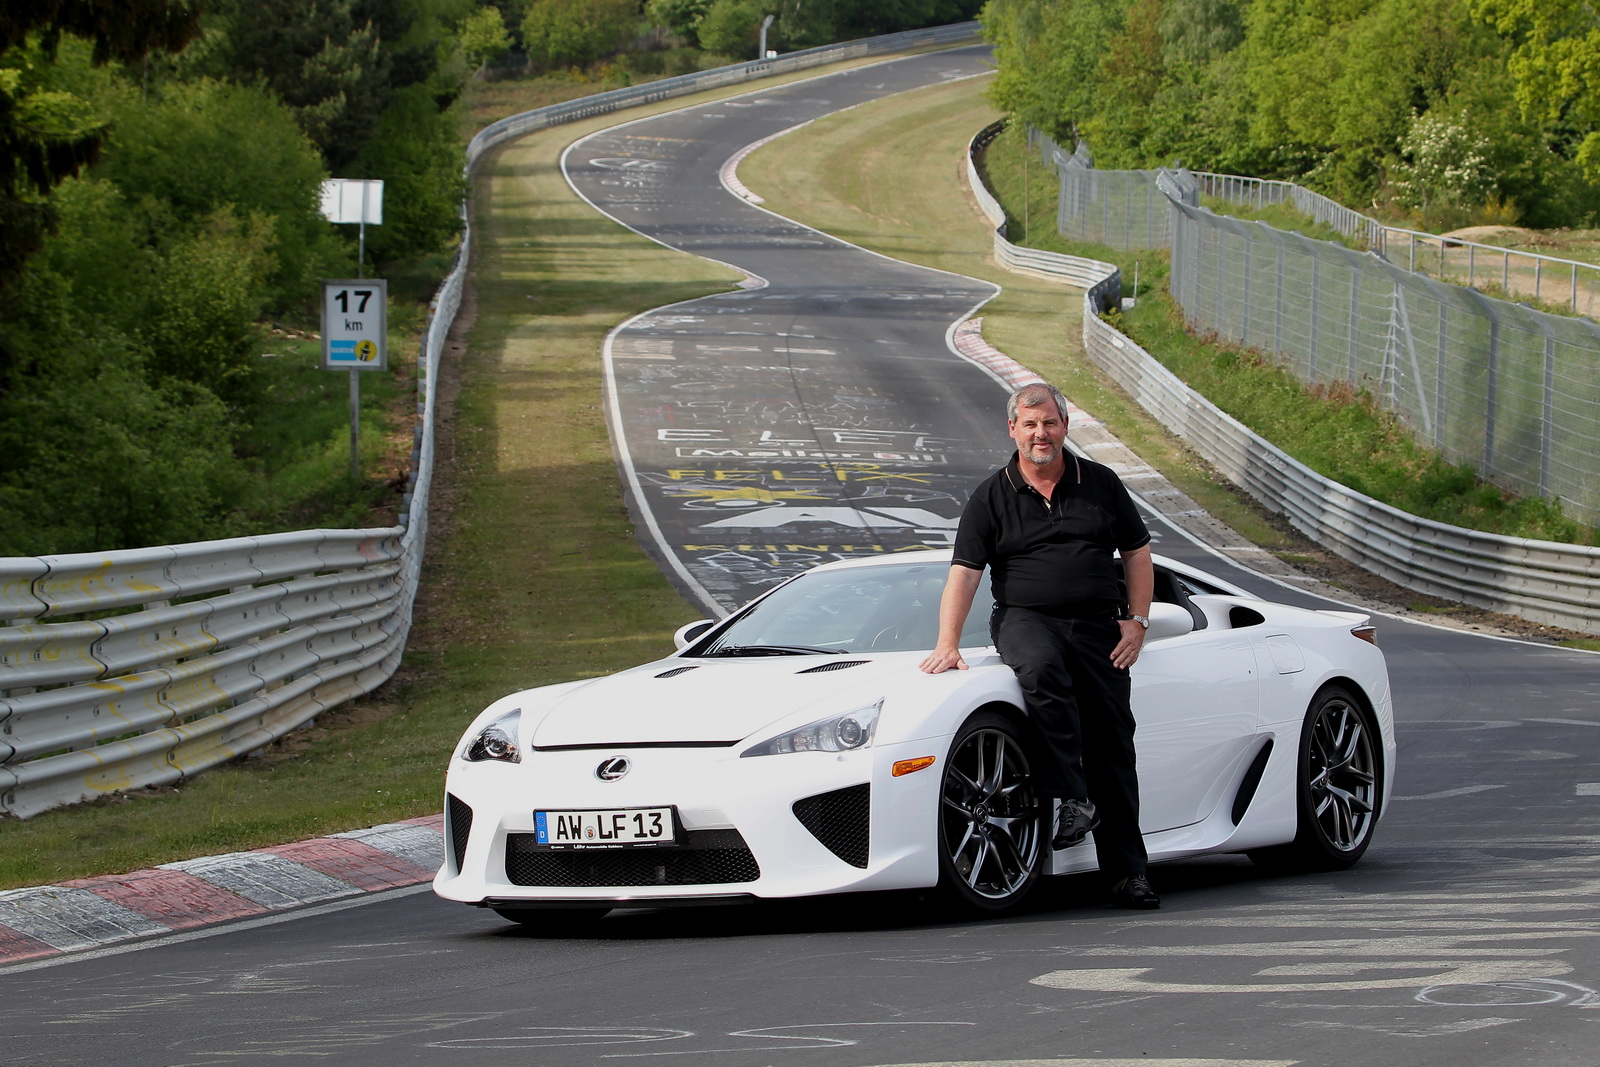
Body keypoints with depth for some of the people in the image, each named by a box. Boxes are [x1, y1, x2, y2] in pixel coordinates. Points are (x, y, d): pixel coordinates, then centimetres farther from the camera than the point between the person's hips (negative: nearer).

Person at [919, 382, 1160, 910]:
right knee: (1041, 670, -38)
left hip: (1098, 628, 2)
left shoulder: (1100, 484, 9)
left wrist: (1136, 622, 4)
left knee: (1112, 746, -3)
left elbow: (1137, 553, 15)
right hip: (1025, 618, -2)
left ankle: (1127, 872, 1)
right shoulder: (991, 498, 3)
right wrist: (948, 643, -14)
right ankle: (1071, 799, -37)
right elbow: (964, 572, -3)